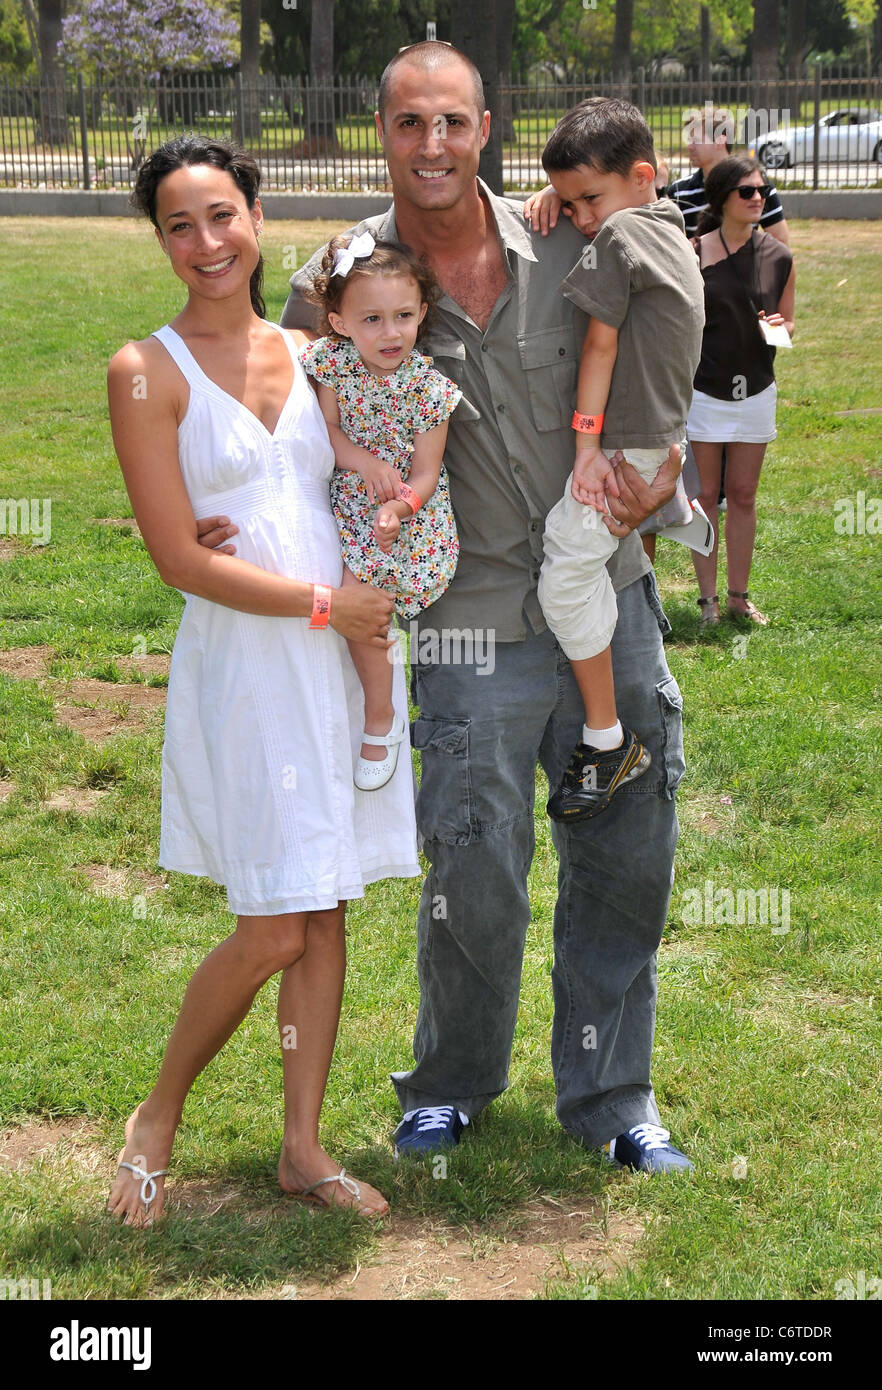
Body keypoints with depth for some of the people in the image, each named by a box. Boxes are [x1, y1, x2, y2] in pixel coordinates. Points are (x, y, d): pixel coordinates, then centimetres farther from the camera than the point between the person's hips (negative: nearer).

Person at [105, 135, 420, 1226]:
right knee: (273, 930, -5)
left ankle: (302, 1148, 19)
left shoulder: (305, 354, 10)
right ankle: (157, 1118, 17)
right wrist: (323, 603, -11)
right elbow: (180, 558, -11)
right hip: (242, 667, -5)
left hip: (339, 659, 5)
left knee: (324, 916, 8)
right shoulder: (147, 373, -7)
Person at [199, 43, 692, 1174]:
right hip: (474, 628, -3)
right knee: (475, 877, -1)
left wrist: (660, 479, -6)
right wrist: (228, 524, -16)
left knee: (624, 861, 9)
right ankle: (452, 1083, 27)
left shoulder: (561, 251, 0)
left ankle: (609, 1094, 27)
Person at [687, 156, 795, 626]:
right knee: (705, 496, 4)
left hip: (756, 391, 3)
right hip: (703, 390, -3)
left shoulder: (778, 257, -1)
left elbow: (786, 321, 11)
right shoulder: (694, 255, -9)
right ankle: (707, 598, 13)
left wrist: (779, 327, -10)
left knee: (743, 497, 10)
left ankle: (739, 595, 21)